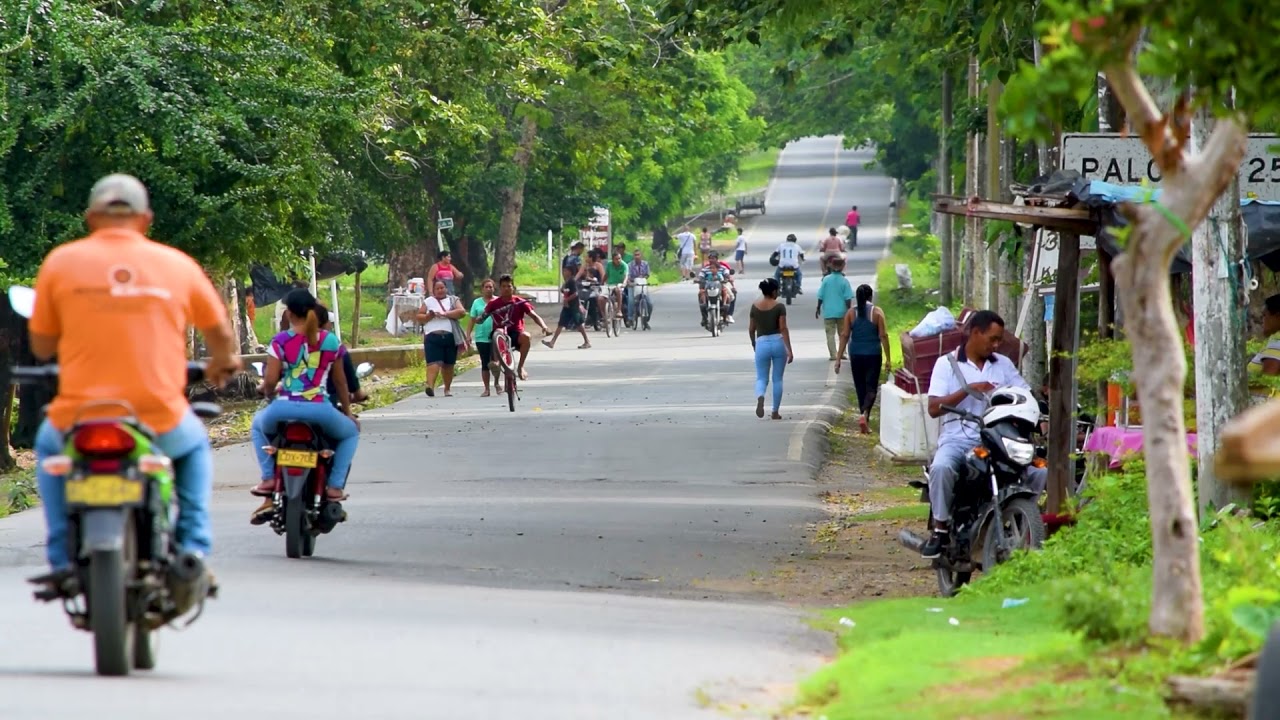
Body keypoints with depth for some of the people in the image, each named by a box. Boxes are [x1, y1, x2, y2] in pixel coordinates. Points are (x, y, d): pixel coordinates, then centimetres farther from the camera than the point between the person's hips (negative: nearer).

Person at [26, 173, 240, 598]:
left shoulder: (60, 262, 1)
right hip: (159, 422, 0)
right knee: (194, 447, 35)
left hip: (80, 421, 0)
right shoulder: (176, 264, 4)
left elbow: (41, 347, 8)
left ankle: (62, 560, 23)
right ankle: (192, 552, 19)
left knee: (48, 444, 34)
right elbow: (219, 332, 18)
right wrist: (223, 364, 43)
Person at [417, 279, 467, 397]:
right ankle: (430, 386, -29)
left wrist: (445, 314, -12)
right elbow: (419, 317, 11)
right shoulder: (428, 302, 14)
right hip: (433, 336, -1)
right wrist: (429, 316, -9)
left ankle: (448, 388, 21)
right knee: (434, 363, -16)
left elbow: (461, 312, -4)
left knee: (448, 364, 8)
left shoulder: (453, 300, 13)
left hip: (450, 337, 1)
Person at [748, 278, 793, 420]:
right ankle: (775, 412, 15)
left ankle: (760, 398, -27)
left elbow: (751, 329, 9)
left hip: (762, 343, 2)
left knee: (761, 378, 7)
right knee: (777, 379, 11)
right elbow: (783, 329, -11)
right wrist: (789, 350, -10)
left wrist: (753, 344, 27)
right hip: (778, 343, -1)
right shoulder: (779, 307, -7)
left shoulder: (755, 306, 3)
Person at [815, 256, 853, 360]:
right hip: (841, 311, 0)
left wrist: (818, 308, 8)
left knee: (830, 334, 4)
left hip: (828, 312, 0)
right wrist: (849, 310, 0)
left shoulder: (826, 279, -6)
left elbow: (821, 296, -3)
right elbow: (848, 298, -9)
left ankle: (833, 354, -4)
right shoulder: (844, 281, -8)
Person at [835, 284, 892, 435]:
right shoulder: (877, 313, -4)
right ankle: (864, 414, -24)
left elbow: (844, 336, -2)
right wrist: (888, 359, -2)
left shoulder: (851, 314, 0)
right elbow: (883, 336, -6)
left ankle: (864, 423, 19)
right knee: (871, 388, 1)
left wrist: (839, 358, 1)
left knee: (860, 388, 13)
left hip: (856, 355, 2)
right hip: (873, 355, -2)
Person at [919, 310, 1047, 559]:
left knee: (1040, 471, -20)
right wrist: (968, 390, -16)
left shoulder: (1003, 364, 16)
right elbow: (934, 408, -5)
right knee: (941, 467, -36)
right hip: (958, 437, -3)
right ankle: (940, 528, -22)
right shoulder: (947, 363, 5)